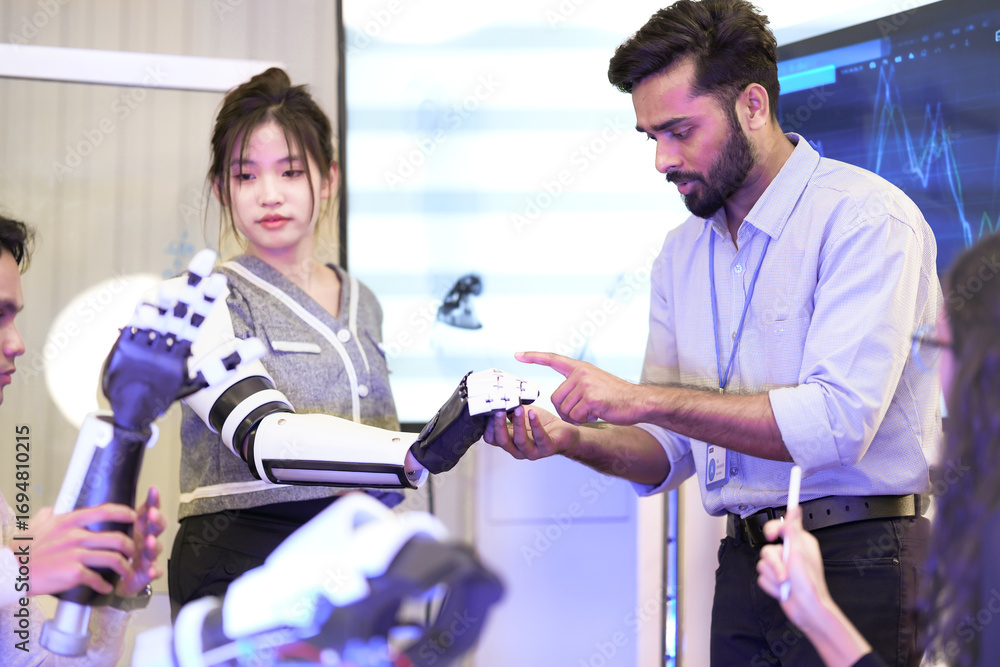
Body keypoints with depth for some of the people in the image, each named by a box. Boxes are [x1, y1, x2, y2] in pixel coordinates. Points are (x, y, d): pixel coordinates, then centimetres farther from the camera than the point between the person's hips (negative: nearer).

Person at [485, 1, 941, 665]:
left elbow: (837, 420, -23)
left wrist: (645, 398, -22)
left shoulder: (865, 217, -12)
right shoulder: (682, 253, 11)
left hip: (859, 564, -6)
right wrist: (573, 439, -9)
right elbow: (671, 455, 12)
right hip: (743, 563, 6)